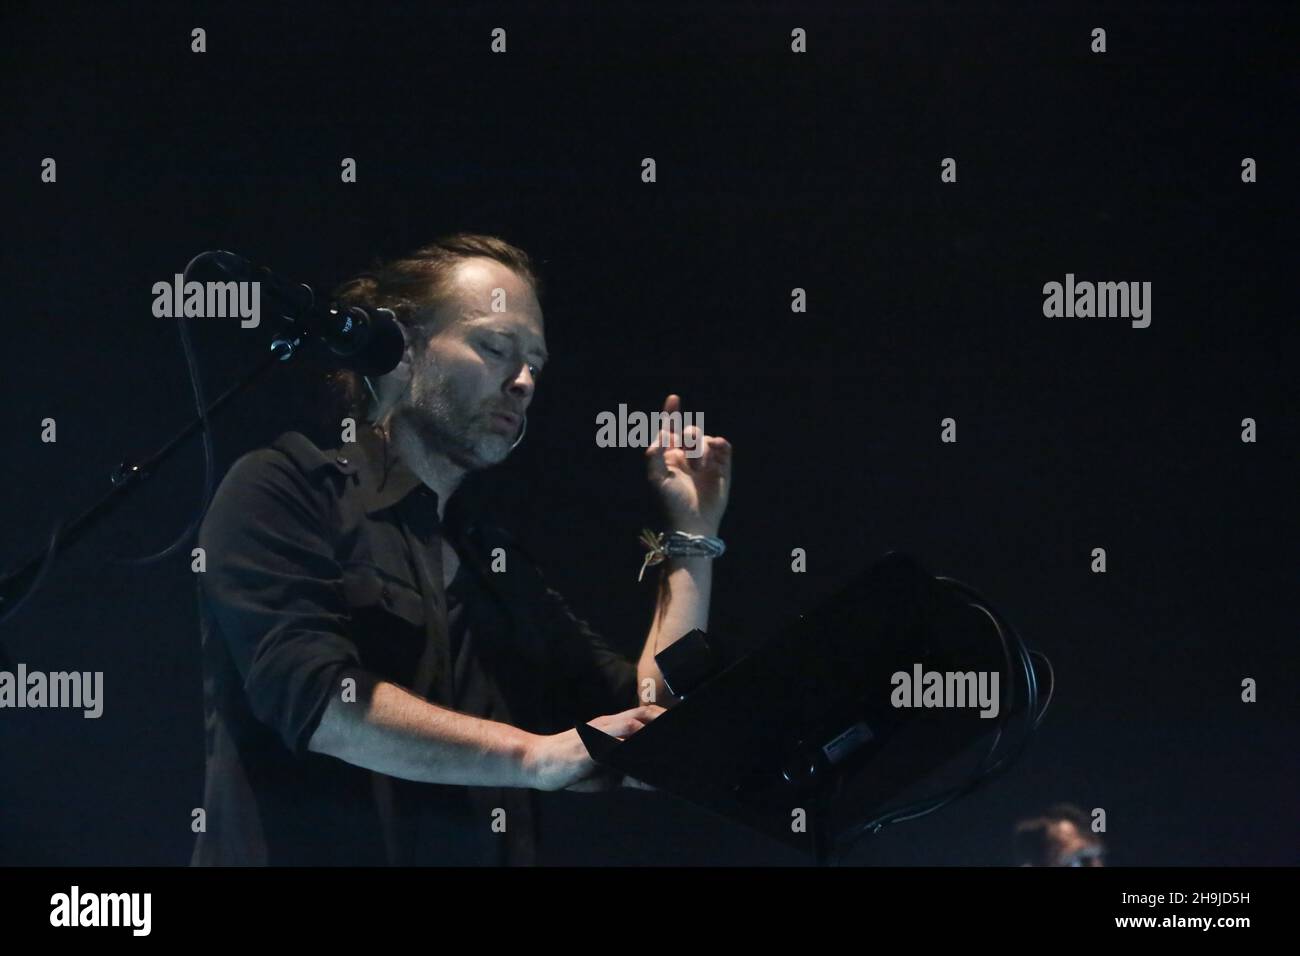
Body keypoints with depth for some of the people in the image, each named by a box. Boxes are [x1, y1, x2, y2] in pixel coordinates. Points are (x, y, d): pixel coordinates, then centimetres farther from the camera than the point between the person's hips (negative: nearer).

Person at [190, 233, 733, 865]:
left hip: (483, 850, 6)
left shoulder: (498, 561, 21)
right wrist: (534, 755, -15)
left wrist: (693, 535, 16)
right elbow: (314, 696, -12)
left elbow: (651, 730, 16)